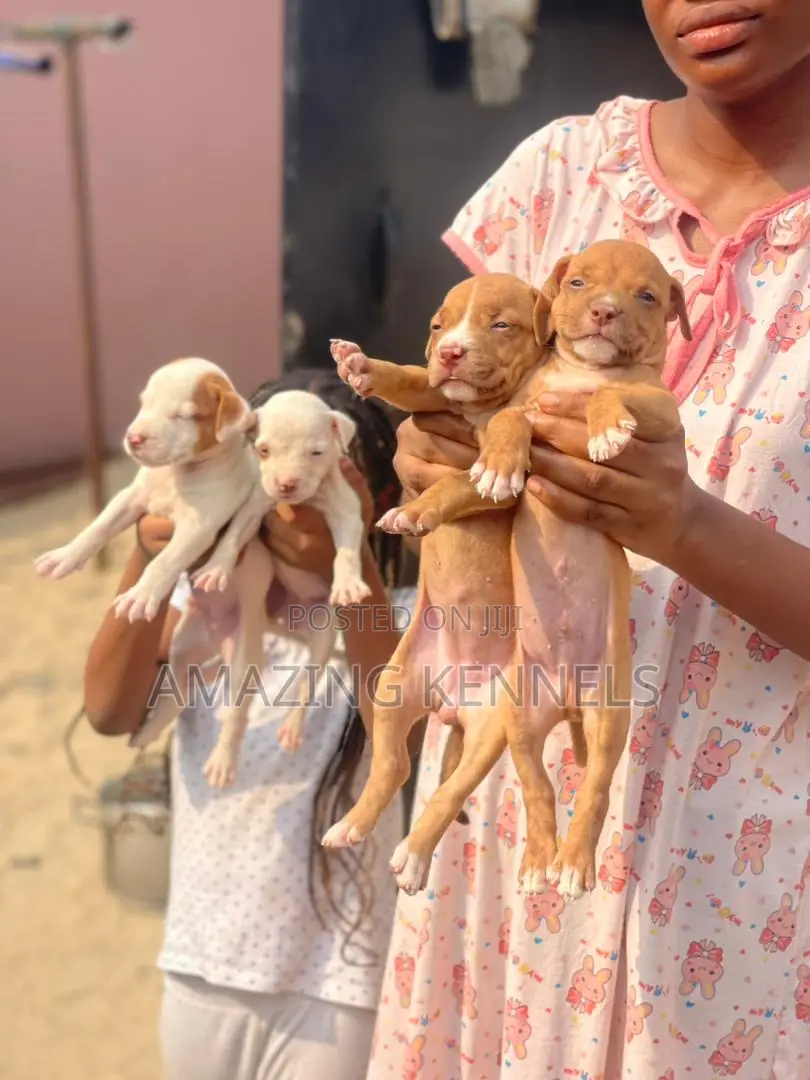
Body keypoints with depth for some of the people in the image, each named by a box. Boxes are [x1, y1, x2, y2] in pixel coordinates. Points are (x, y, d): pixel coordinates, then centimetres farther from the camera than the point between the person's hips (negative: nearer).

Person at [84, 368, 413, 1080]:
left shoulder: (384, 621, -11)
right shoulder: (206, 600, -5)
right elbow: (110, 713, -18)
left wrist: (351, 569, -42)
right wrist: (152, 562, -32)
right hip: (200, 967, 3)